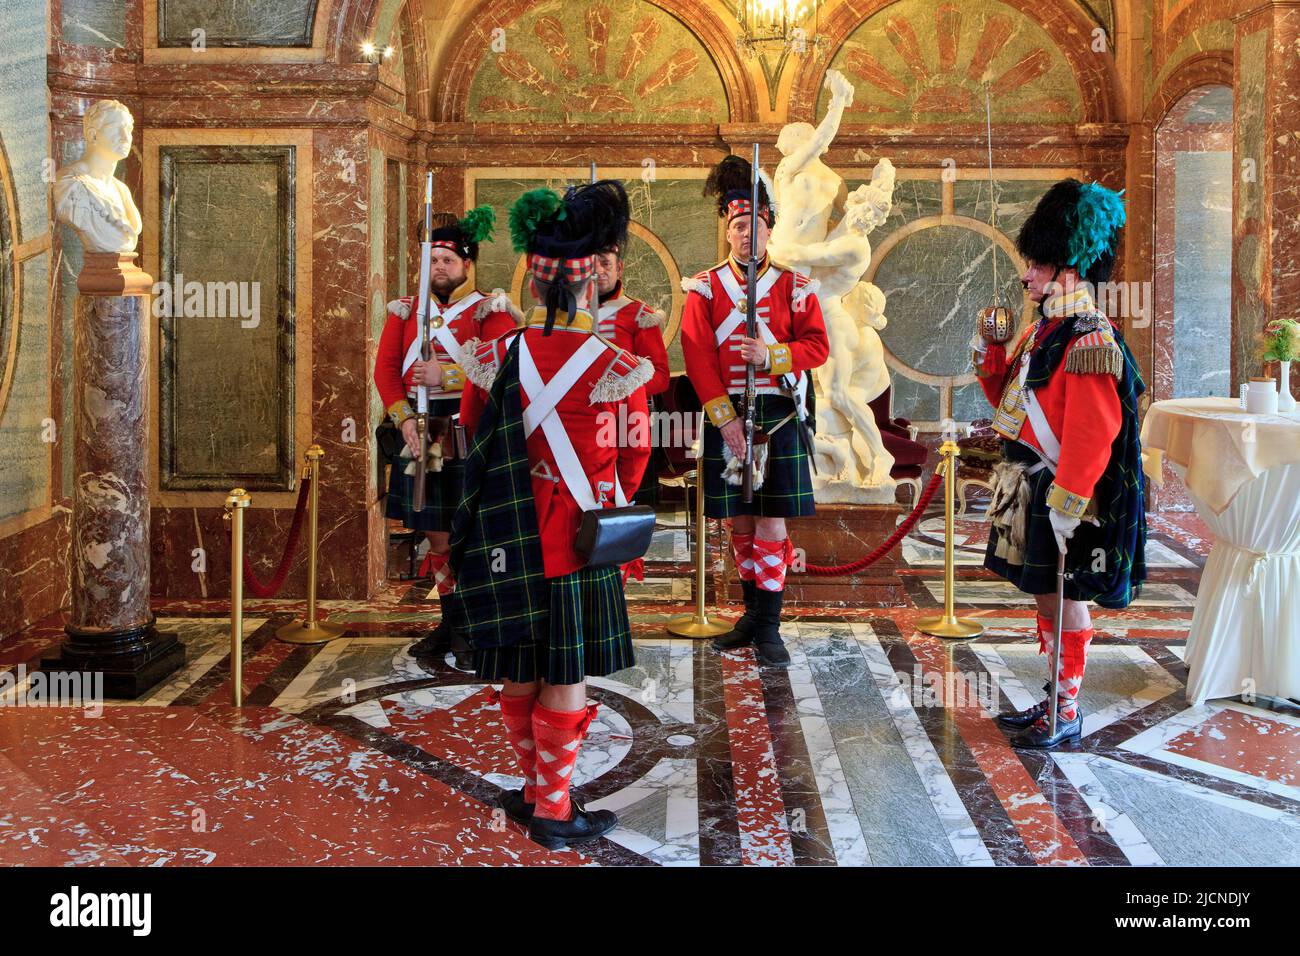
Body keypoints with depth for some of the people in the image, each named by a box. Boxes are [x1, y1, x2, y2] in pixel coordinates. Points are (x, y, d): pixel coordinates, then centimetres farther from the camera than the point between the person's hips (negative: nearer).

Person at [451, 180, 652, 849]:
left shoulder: (493, 359, -4)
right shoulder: (617, 370, -14)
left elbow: (474, 445, 9)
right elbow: (635, 460, 0)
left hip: (509, 538, 4)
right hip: (579, 540, -4)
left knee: (520, 675, 17)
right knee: (566, 681, 7)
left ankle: (535, 789, 33)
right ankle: (553, 812, 20)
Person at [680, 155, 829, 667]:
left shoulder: (794, 285, 4)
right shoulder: (704, 288, 4)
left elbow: (818, 346, 0)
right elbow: (697, 356, -3)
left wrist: (772, 356, -19)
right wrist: (726, 418, -12)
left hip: (779, 414, -1)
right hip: (725, 416, 1)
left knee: (773, 521, -3)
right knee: (740, 521, 9)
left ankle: (768, 626, 4)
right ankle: (753, 614, 24)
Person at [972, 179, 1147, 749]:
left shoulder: (1088, 339, -18)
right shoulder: (1043, 329, 12)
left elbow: (1093, 433, -23)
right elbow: (1012, 400, 19)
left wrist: (1066, 504, -25)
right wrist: (990, 355, 5)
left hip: (1060, 495, -9)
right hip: (1029, 489, 9)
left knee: (1065, 599, 1)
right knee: (1046, 596, 16)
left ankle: (1067, 713, 13)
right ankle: (1053, 700, 29)